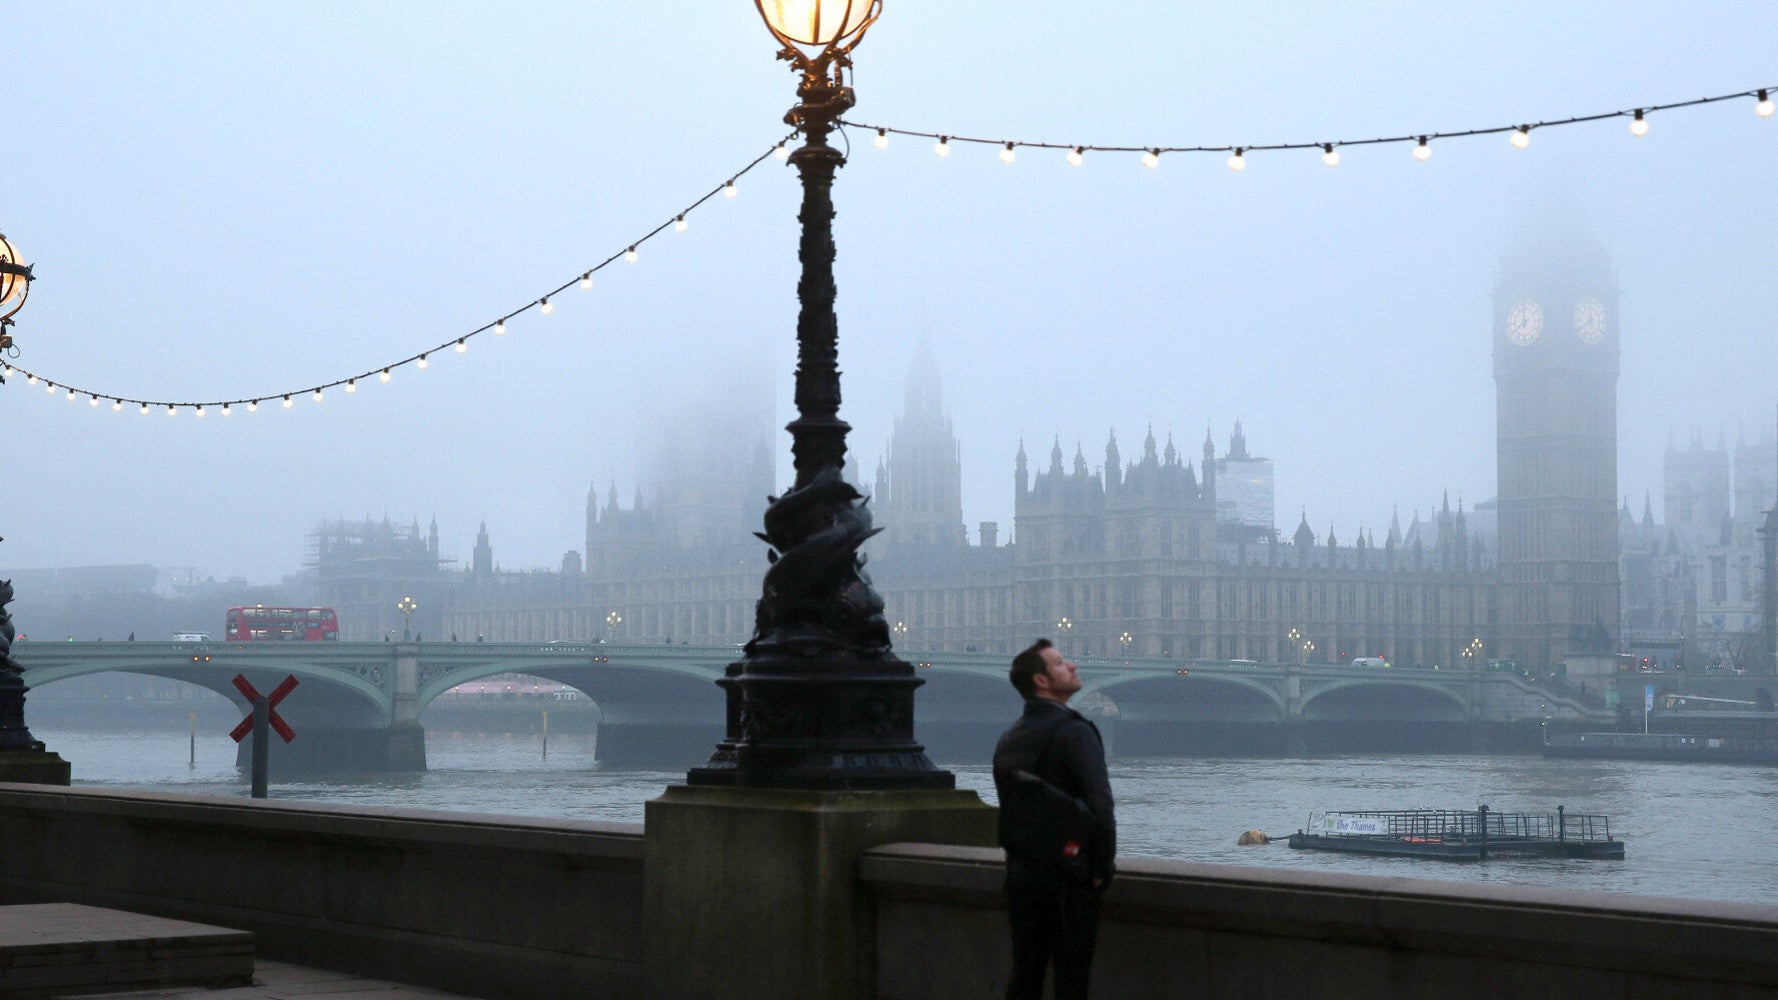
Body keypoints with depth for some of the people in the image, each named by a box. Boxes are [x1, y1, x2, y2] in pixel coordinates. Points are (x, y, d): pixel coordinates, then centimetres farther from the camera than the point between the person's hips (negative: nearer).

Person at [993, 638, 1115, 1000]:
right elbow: (1099, 807, -20)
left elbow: (1009, 806, 12)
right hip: (1067, 877, -7)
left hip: (1021, 874, 7)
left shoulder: (1009, 740, 10)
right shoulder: (1075, 732, -13)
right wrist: (1103, 868, -9)